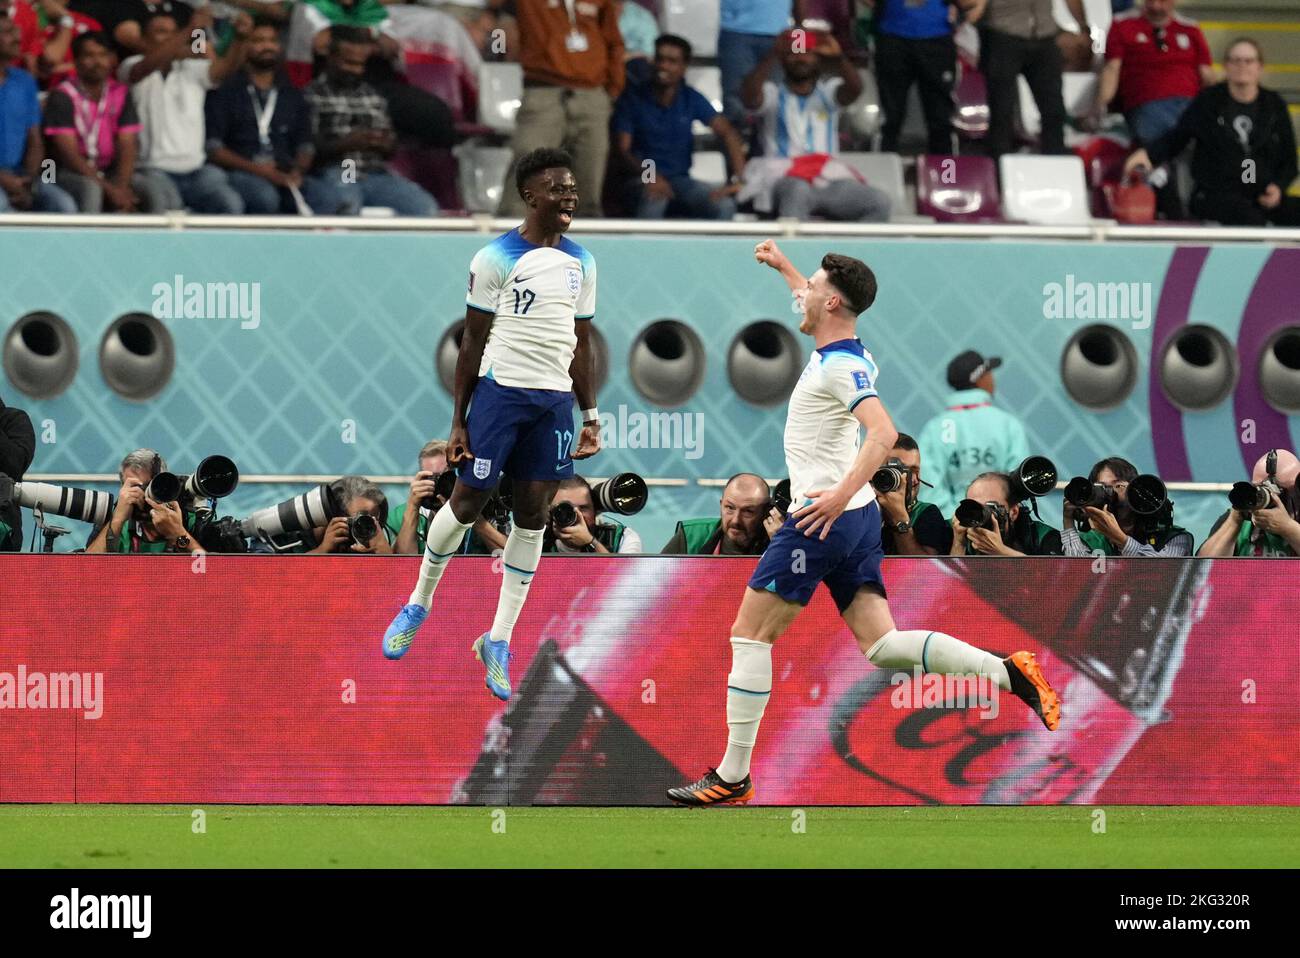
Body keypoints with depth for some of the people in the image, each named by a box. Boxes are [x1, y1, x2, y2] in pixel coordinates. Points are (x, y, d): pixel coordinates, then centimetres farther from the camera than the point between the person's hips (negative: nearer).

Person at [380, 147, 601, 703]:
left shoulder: (580, 263, 10)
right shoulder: (496, 259, -7)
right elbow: (472, 343, -4)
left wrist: (591, 417, 11)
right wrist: (458, 423, -6)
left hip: (555, 400, 5)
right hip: (500, 389, -5)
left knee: (533, 517, 3)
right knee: (468, 501, -1)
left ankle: (498, 642, 9)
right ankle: (419, 605, 23)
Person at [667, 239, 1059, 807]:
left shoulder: (844, 367, -15)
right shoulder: (836, 352, 13)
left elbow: (883, 434, -29)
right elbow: (815, 306, 39)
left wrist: (842, 494, -38)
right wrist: (782, 265, 48)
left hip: (822, 519, -10)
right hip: (855, 522, 10)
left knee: (749, 635, -4)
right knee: (881, 646, 4)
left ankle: (733, 777, -4)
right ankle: (1008, 671, -8)